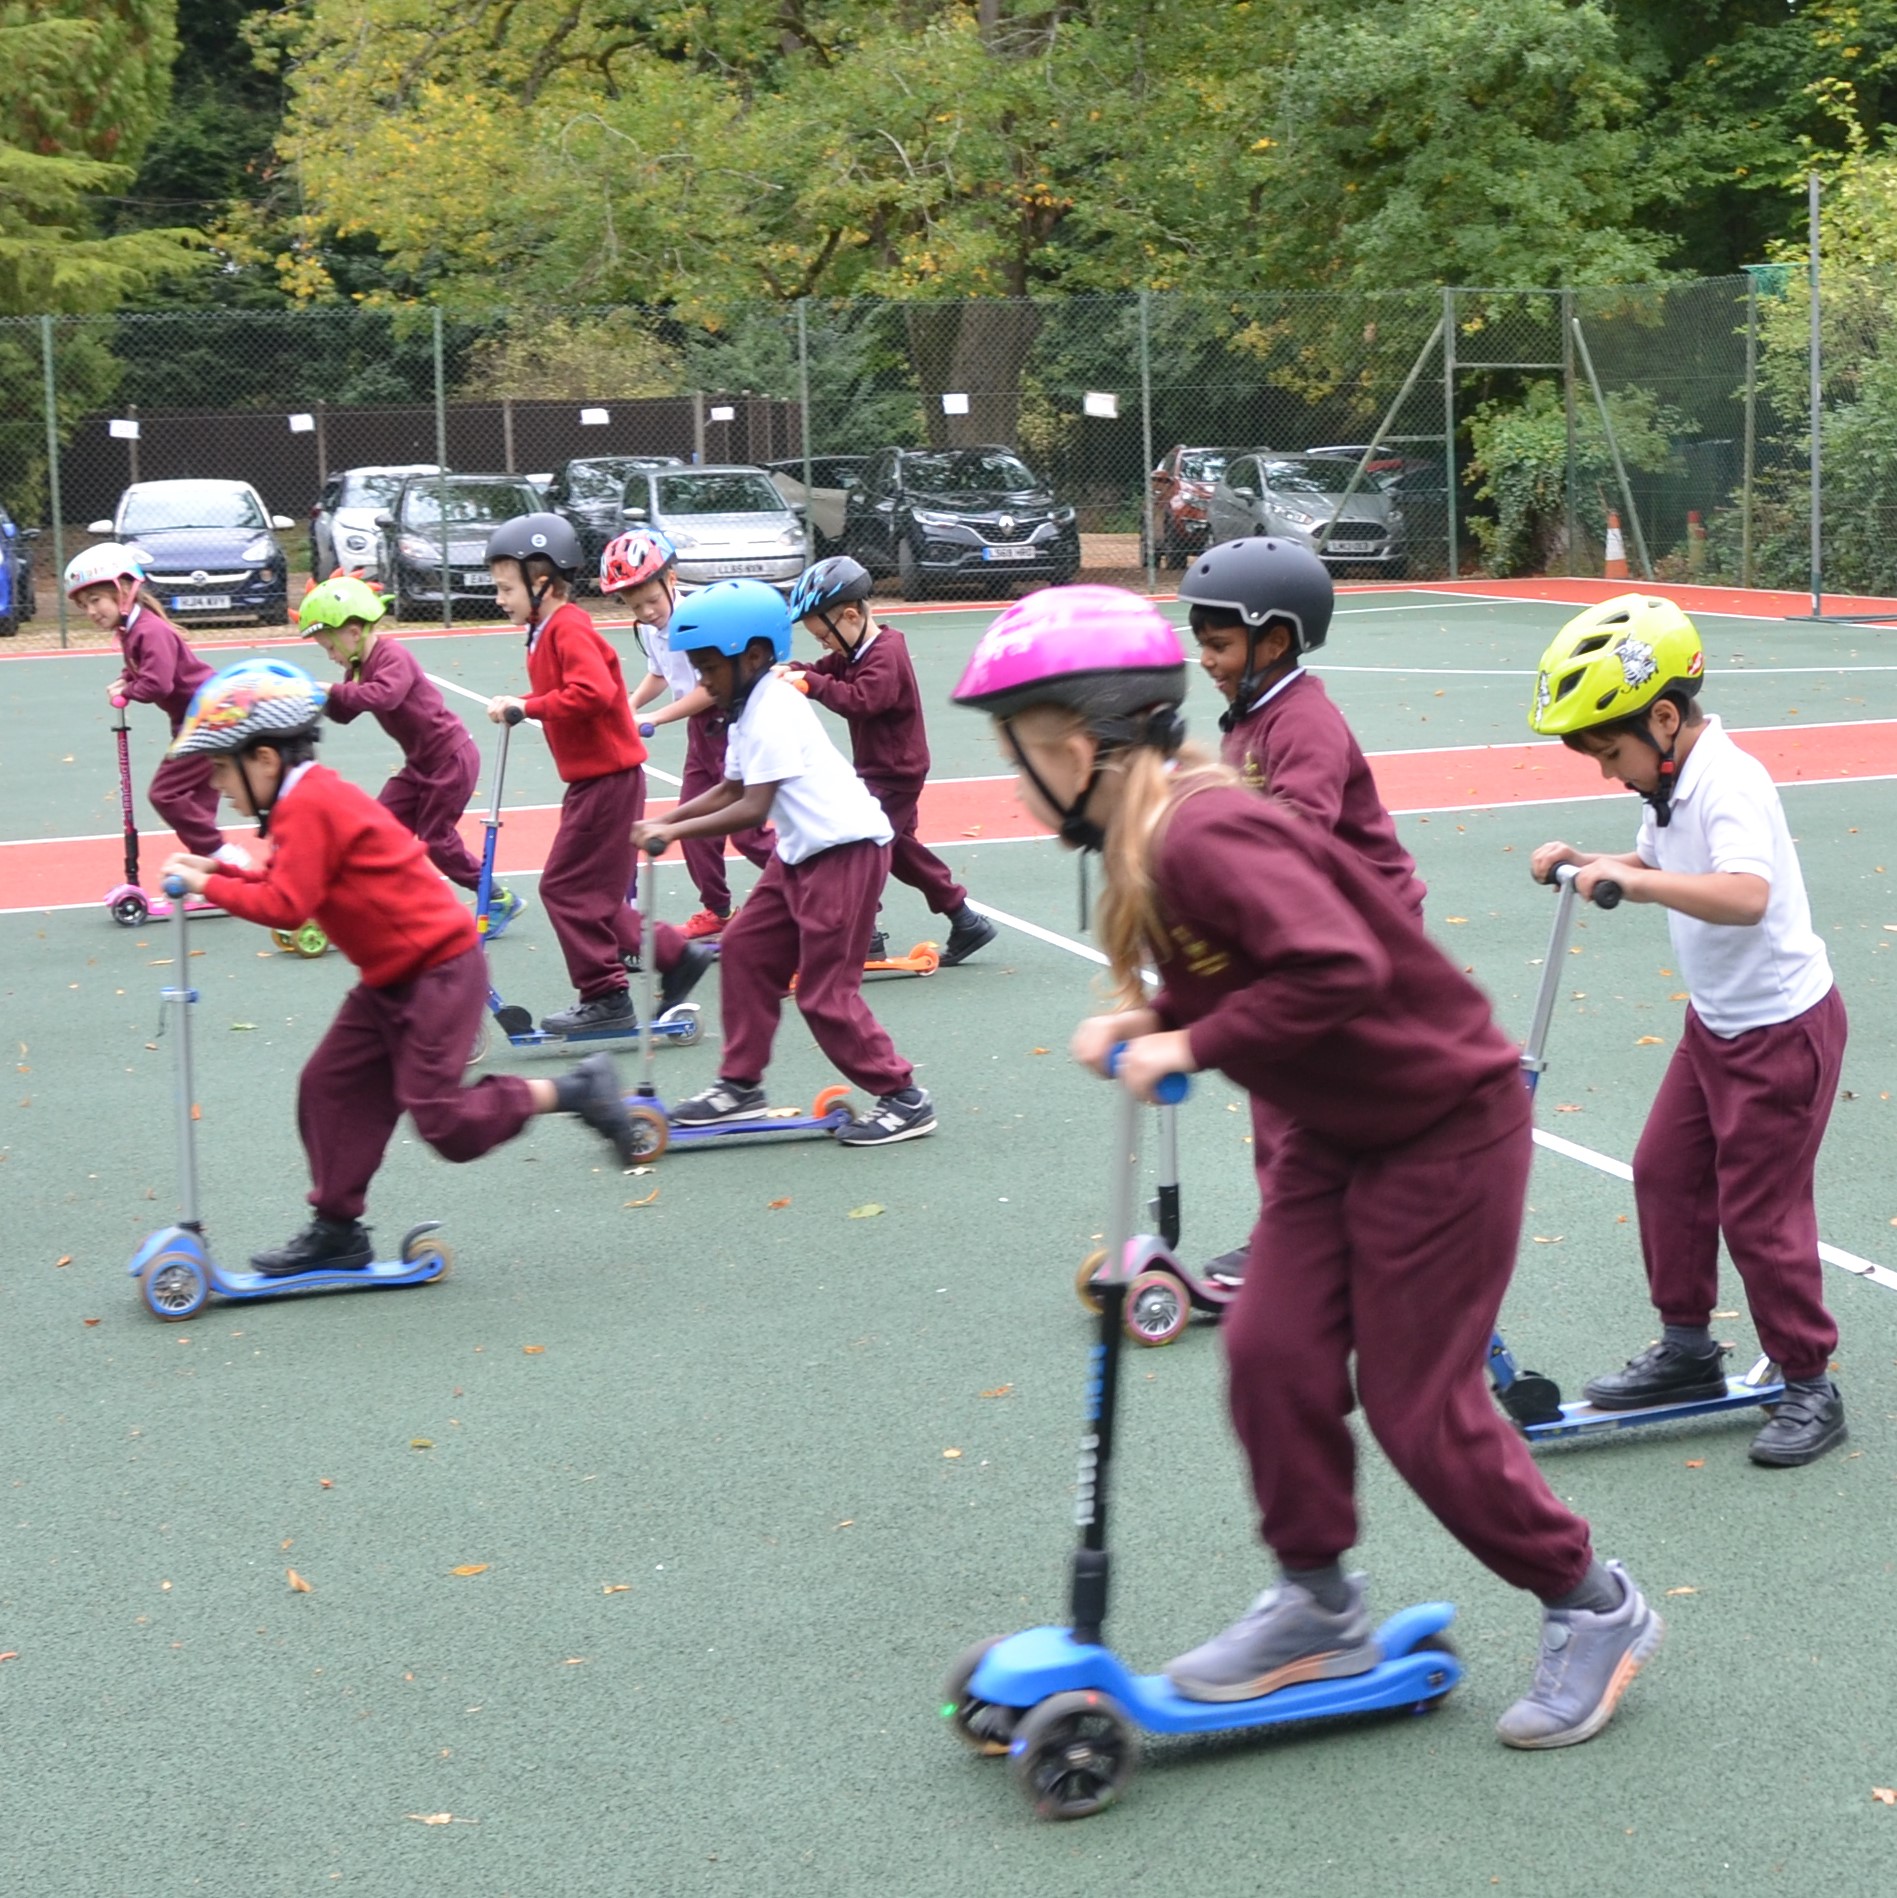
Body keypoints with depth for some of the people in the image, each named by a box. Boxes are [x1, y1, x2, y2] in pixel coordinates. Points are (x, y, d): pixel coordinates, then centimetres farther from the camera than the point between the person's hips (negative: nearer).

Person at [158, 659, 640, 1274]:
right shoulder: (316, 798, 13)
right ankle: (337, 1229, 16)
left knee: (442, 1120, -10)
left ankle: (577, 1091, 0)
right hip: (393, 980, 11)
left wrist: (206, 885, -15)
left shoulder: (307, 807, -18)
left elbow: (285, 905, -24)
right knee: (331, 1085, 9)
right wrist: (218, 870, 8)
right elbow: (292, 887, 17)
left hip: (438, 973, -11)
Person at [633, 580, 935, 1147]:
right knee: (745, 948, 11)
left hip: (846, 848, -11)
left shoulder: (772, 713, -19)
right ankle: (741, 1083, 19)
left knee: (824, 989, -6)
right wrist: (669, 819, 5)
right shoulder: (751, 709, 12)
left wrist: (674, 831, -19)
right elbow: (730, 789, 17)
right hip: (802, 849, 11)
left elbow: (753, 809, -24)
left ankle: (903, 1099, 4)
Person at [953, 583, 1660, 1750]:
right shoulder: (1155, 838, 2)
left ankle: (1596, 1611, 18)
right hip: (1339, 1128, 9)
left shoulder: (1203, 837, -29)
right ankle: (1321, 1609, 19)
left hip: (1444, 1126, -9)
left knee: (1420, 1405, -2)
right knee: (1272, 1350, 2)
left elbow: (1336, 968, -40)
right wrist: (1150, 1023, -6)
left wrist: (1191, 1045, -29)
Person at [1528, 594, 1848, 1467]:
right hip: (1715, 1020, 9)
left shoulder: (1728, 782, -26)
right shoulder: (1675, 782, 2)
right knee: (1665, 1172, 13)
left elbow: (1746, 895, -42)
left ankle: (1810, 1388, 14)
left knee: (1759, 1210, -1)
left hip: (1782, 1026, -9)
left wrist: (1636, 879, -48)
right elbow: (1658, 867, 20)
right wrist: (1587, 863, 2)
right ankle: (1687, 1348, 28)